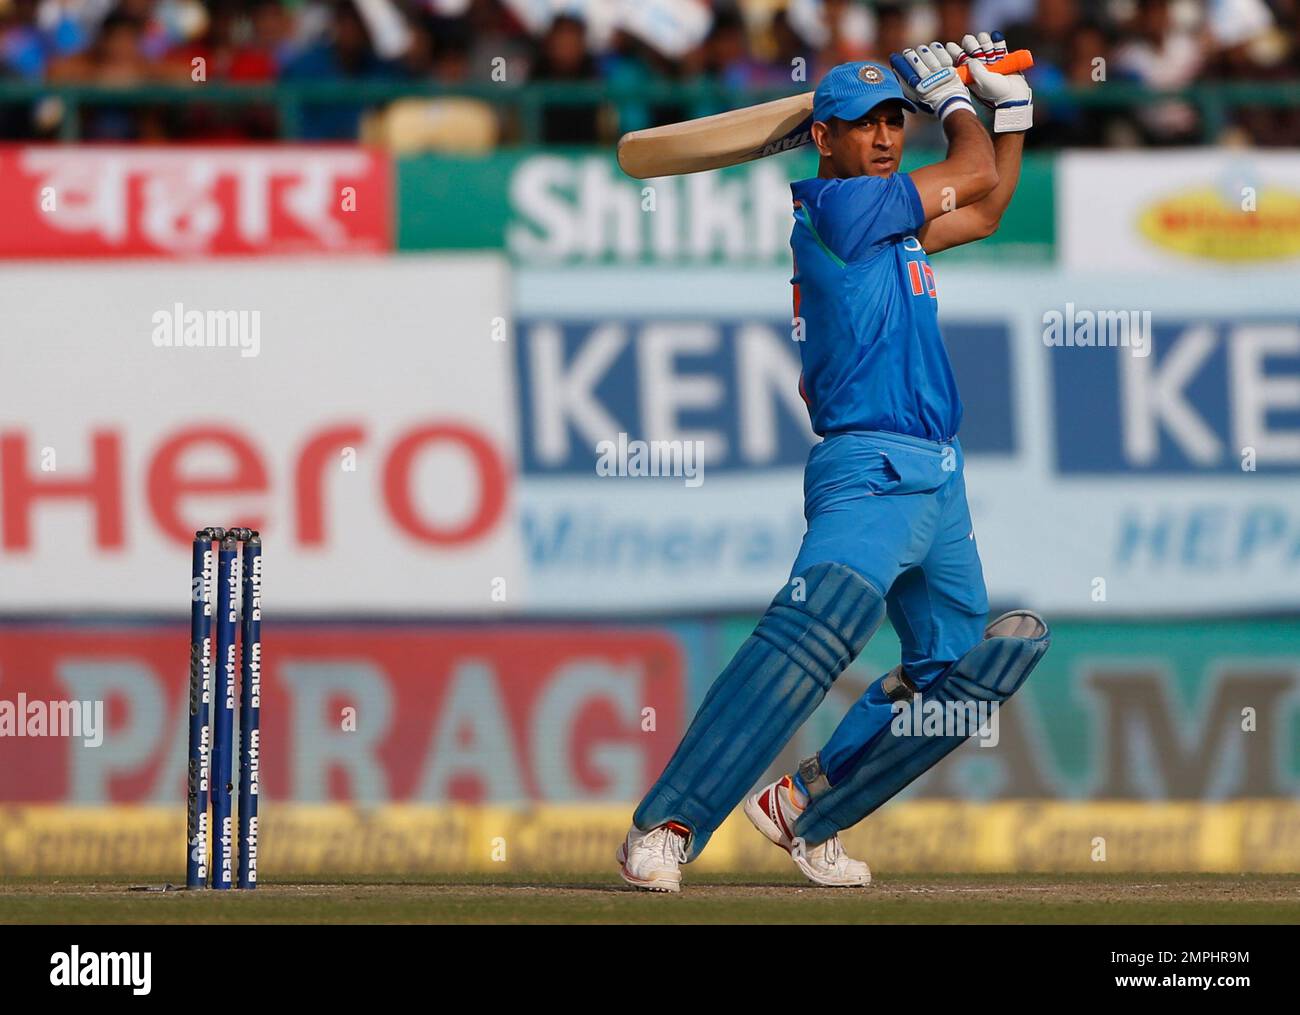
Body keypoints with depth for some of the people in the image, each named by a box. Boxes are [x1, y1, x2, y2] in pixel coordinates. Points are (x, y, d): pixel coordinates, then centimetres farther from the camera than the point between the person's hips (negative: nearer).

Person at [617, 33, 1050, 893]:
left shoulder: (893, 220, 19)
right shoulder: (834, 204, -8)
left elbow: (984, 213, 38)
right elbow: (973, 176, -3)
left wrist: (1011, 105, 32)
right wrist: (950, 98, 15)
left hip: (940, 487, 10)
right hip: (869, 473, -10)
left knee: (958, 672, 12)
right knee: (817, 629, -29)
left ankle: (805, 808, 21)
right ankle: (666, 828, -34)